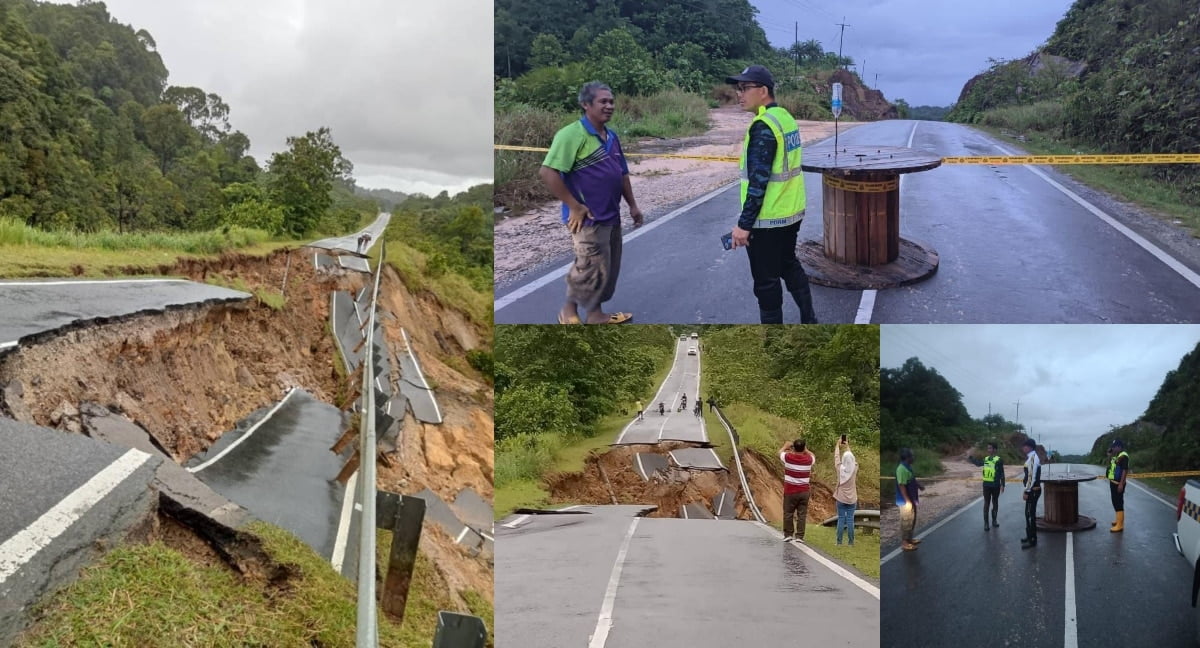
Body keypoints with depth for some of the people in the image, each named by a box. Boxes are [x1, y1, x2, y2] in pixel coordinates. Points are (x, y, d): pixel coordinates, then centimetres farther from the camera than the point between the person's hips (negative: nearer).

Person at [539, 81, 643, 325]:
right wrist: (574, 206, -20)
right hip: (589, 219, -9)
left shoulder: (611, 136, 11)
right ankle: (569, 310, 14)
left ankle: (595, 314, 25)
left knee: (609, 269, 14)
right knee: (592, 269, -4)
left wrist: (632, 205, 18)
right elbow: (547, 172, -22)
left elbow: (622, 174, 22)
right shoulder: (572, 134, -16)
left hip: (612, 217, 9)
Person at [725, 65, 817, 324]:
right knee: (789, 265, 24)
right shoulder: (785, 117, 8)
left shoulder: (763, 127, -20)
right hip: (791, 213, 9)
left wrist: (744, 224, -20)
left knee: (766, 280, 2)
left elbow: (758, 180, -23)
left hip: (768, 219, -9)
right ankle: (809, 321, 34)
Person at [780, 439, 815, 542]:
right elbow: (812, 455, 20)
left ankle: (788, 534, 11)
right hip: (804, 491, 2)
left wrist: (786, 446, 27)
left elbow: (780, 452, 11)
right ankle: (799, 536, 3)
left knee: (788, 513, 8)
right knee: (802, 514, 4)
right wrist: (805, 449, 29)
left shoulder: (788, 457, -12)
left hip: (790, 491, -2)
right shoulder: (808, 459, -5)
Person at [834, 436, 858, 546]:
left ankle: (839, 542, 4)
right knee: (850, 520, 2)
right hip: (852, 498, 0)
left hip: (841, 498, 0)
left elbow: (837, 456, 4)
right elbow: (852, 458, 8)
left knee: (841, 519, 3)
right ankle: (850, 542, 3)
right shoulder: (854, 468, -11)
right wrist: (847, 446, 21)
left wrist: (838, 444, 18)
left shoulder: (840, 468, -11)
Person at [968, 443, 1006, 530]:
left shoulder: (999, 460, -8)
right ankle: (986, 523, 8)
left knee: (995, 503, 12)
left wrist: (1002, 485, -9)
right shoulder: (985, 459, 4)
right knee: (986, 503, 4)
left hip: (995, 485, -3)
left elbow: (1002, 473, -6)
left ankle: (994, 520, 26)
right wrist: (970, 458, 8)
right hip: (986, 485, 3)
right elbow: (978, 463, 22)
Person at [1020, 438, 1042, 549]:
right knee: (1029, 513, 18)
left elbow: (1031, 477, -23)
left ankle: (1032, 540, -1)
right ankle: (1030, 536, 28)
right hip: (1033, 490, 10)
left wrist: (1026, 491, -20)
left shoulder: (1032, 458, -20)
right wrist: (1027, 490, 19)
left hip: (1033, 490, -10)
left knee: (1030, 514, -6)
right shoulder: (1032, 457, 13)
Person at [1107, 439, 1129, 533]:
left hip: (1118, 483, -10)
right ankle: (1119, 519, 33)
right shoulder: (1116, 456, 14)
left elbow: (1125, 470, -21)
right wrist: (1109, 455, 12)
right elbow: (1109, 465, 26)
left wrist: (1121, 484, -24)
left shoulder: (1123, 456, -16)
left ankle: (1120, 525, -11)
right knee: (1115, 502, 20)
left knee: (1118, 503, -10)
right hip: (1113, 482, 10)